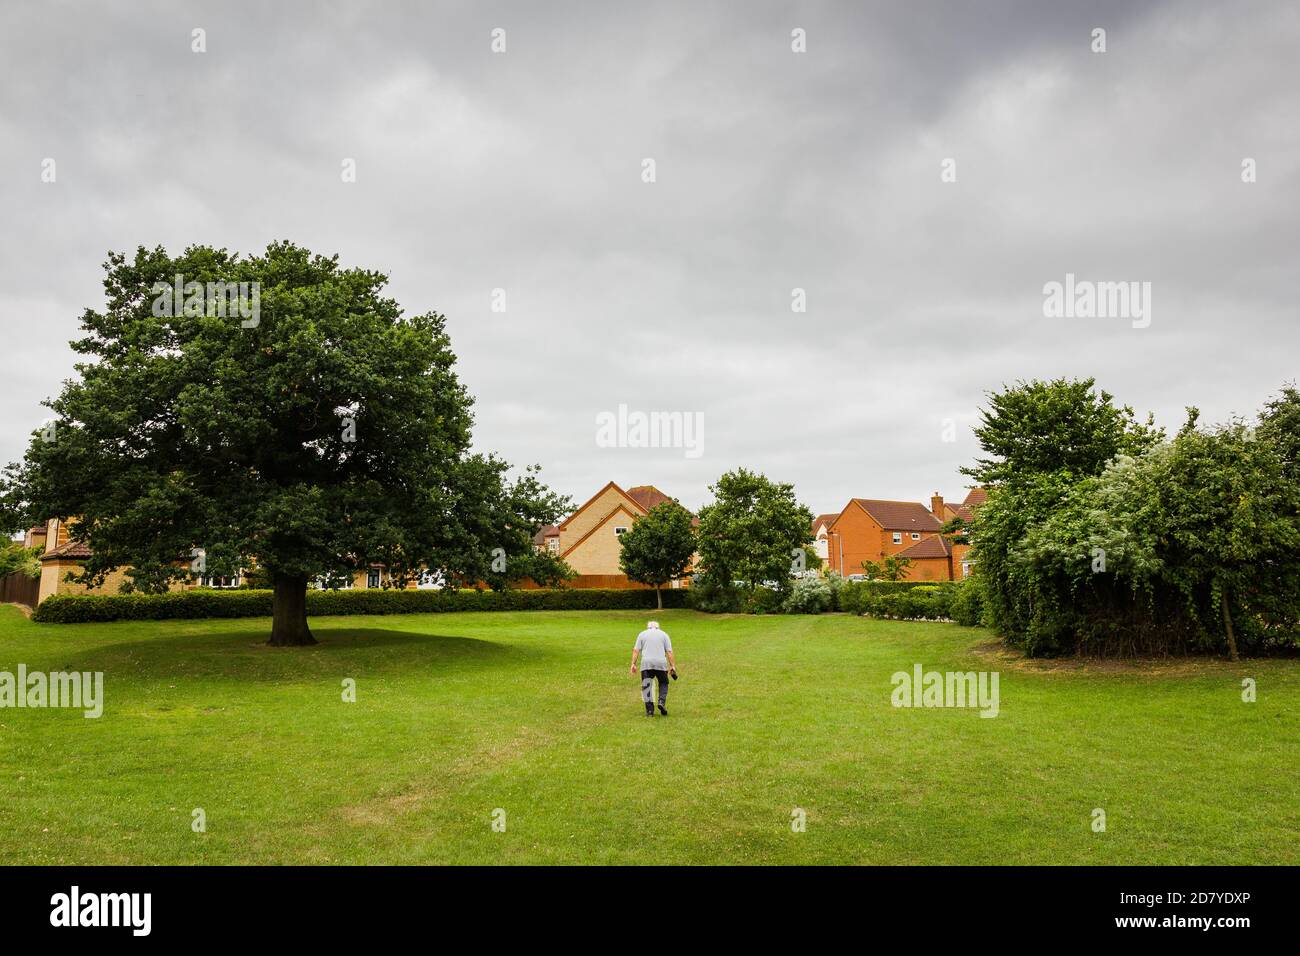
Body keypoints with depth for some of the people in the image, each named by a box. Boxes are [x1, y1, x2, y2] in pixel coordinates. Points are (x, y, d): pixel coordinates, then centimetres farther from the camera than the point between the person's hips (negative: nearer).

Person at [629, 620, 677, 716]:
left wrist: (633, 664, 5)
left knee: (646, 687, 4)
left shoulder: (642, 634, 18)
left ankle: (649, 710, -2)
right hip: (661, 663, 0)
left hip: (646, 663, 0)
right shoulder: (664, 634, 17)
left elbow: (636, 650, 7)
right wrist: (672, 666, 5)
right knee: (663, 683, 18)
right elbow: (669, 652, 7)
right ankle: (662, 701, -3)